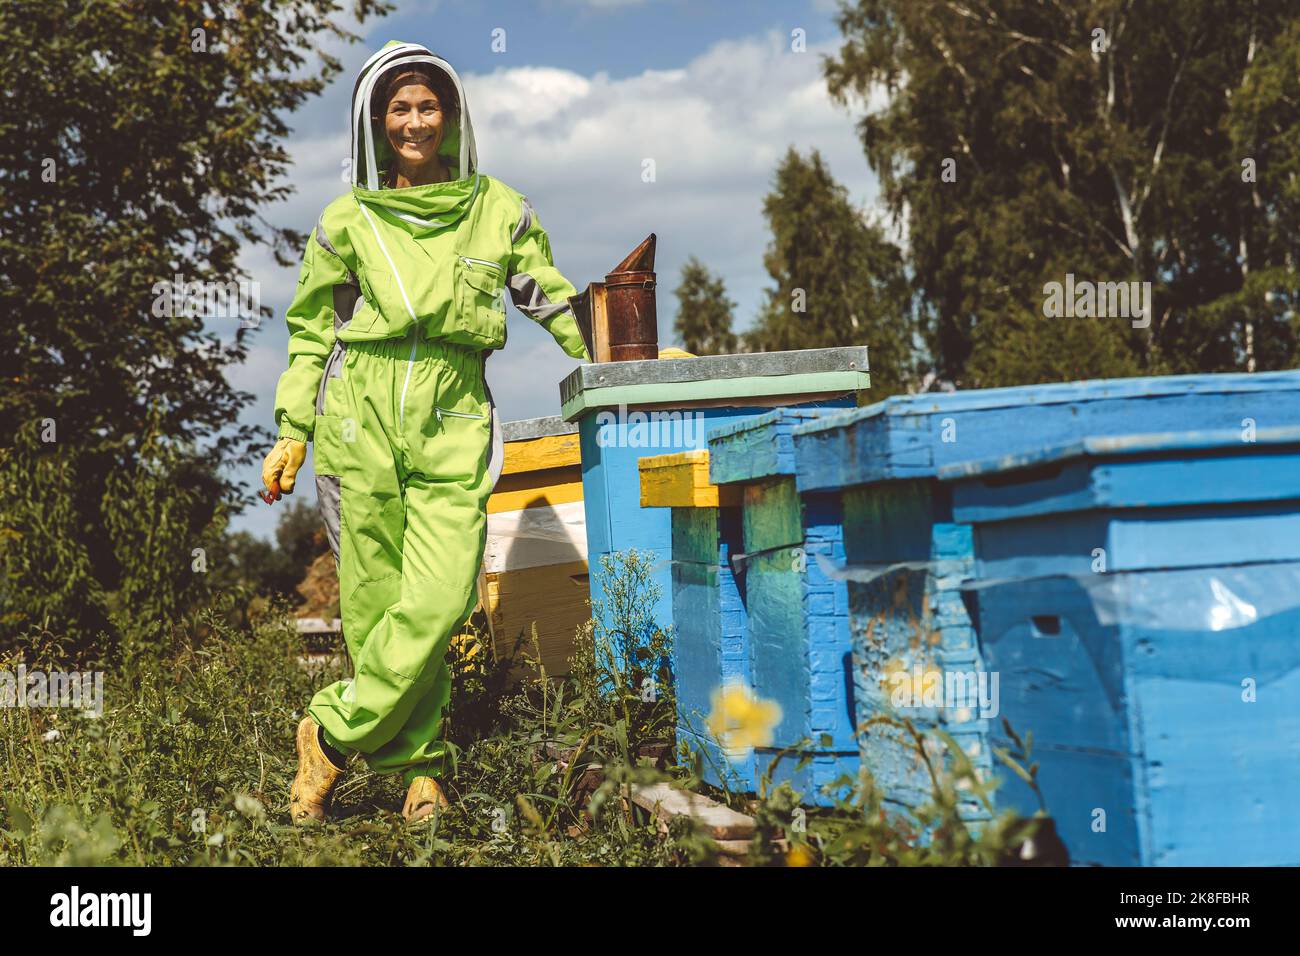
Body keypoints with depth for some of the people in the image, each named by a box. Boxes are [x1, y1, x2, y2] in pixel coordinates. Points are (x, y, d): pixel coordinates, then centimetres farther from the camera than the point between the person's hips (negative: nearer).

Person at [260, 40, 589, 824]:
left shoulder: (498, 210, 7)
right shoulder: (349, 220, 6)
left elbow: (555, 301, 14)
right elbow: (311, 331, 12)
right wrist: (292, 432, 7)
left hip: (453, 422, 0)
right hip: (362, 419, 0)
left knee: (439, 602, -14)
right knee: (377, 605, 0)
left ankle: (334, 734, 1)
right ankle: (420, 762, 12)